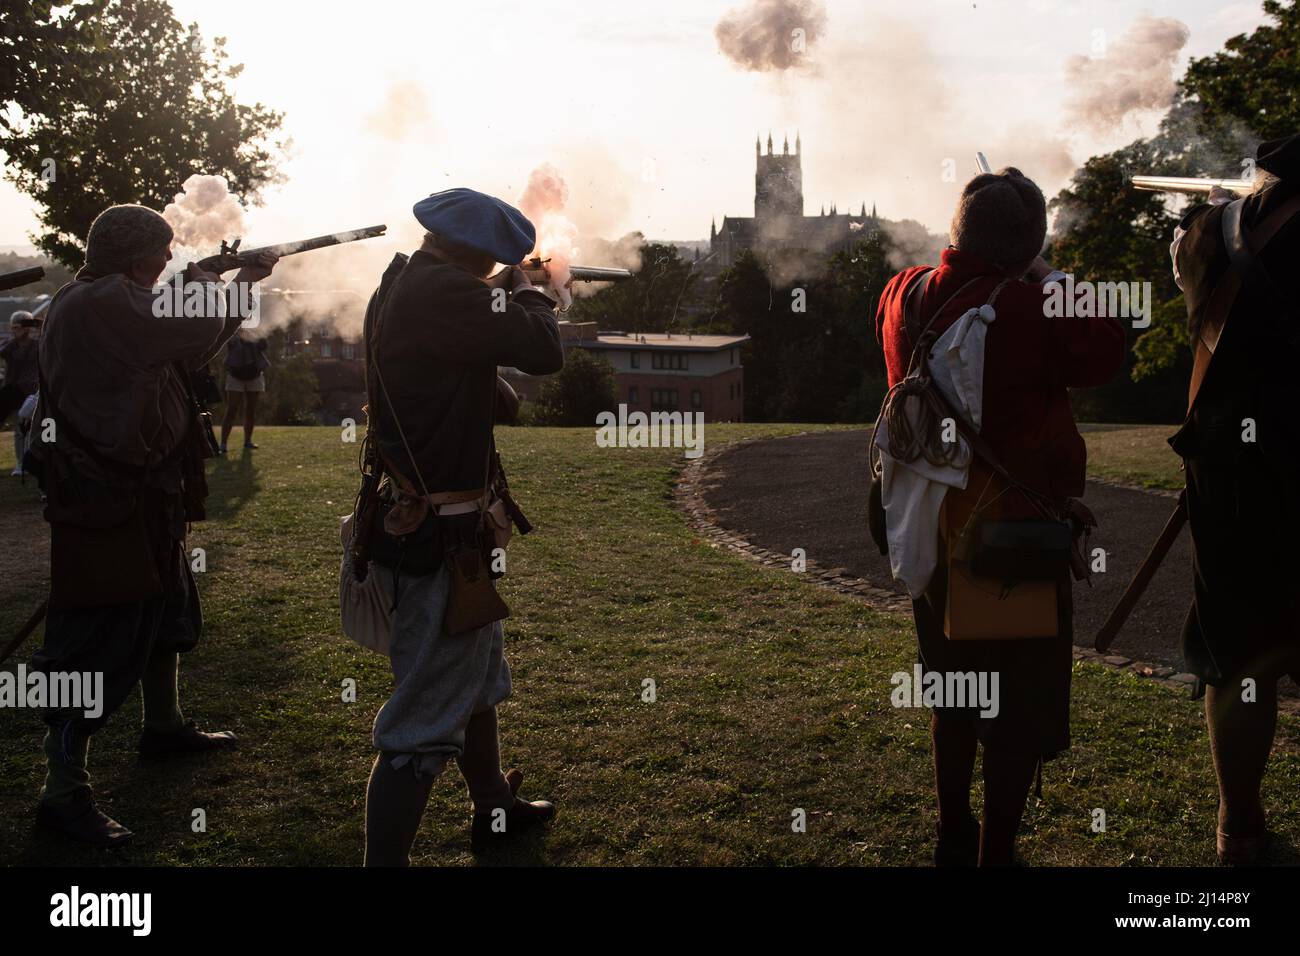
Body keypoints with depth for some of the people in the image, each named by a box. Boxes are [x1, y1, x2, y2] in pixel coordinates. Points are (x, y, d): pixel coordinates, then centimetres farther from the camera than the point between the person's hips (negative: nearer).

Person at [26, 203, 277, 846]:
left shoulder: (115, 303, 13)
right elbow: (199, 332, -22)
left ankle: (164, 727, 44)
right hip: (106, 508, -11)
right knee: (97, 646, -6)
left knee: (166, 615, 25)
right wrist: (206, 285, -1)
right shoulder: (101, 301, -20)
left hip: (144, 501, 11)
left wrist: (243, 283, 18)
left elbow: (189, 346, 22)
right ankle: (64, 793, 1)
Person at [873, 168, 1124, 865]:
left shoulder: (903, 294, -2)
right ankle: (996, 852, 13)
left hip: (930, 531, 6)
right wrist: (1053, 280, -1)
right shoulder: (1030, 307, -21)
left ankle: (953, 840, 33)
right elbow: (1103, 354, -8)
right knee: (1022, 705, 8)